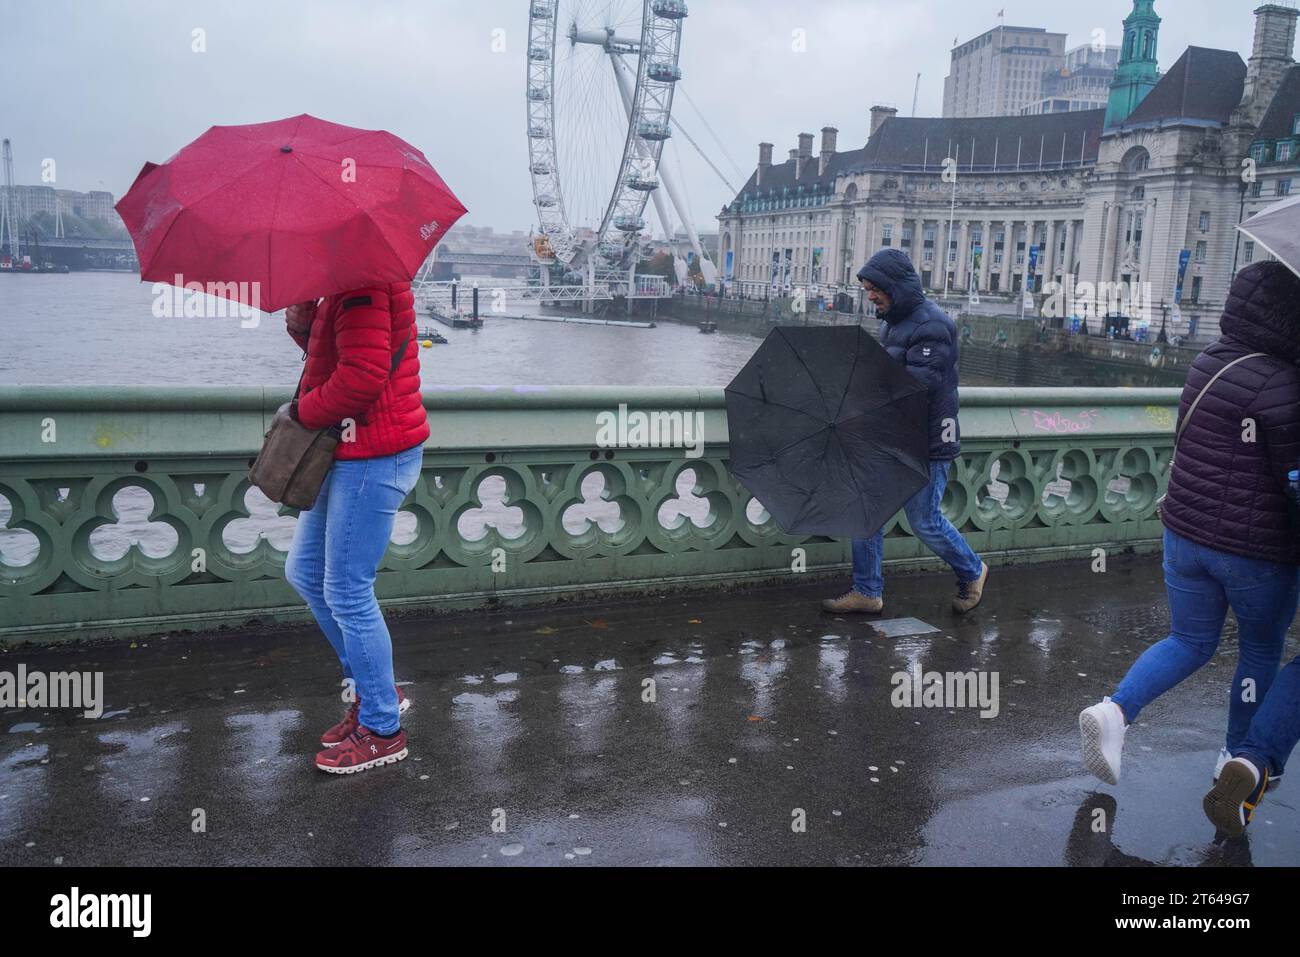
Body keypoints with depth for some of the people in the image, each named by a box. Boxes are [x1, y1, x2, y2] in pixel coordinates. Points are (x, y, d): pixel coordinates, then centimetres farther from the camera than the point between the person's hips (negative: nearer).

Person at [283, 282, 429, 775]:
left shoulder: (360, 285, -18)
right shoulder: (346, 281, 16)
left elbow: (362, 375, -28)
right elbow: (327, 354, 19)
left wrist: (300, 411, -13)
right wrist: (301, 320, -1)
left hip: (374, 458, -11)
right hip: (349, 454, 11)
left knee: (346, 593, -3)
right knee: (304, 572, 18)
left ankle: (382, 730, 12)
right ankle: (376, 691, 28)